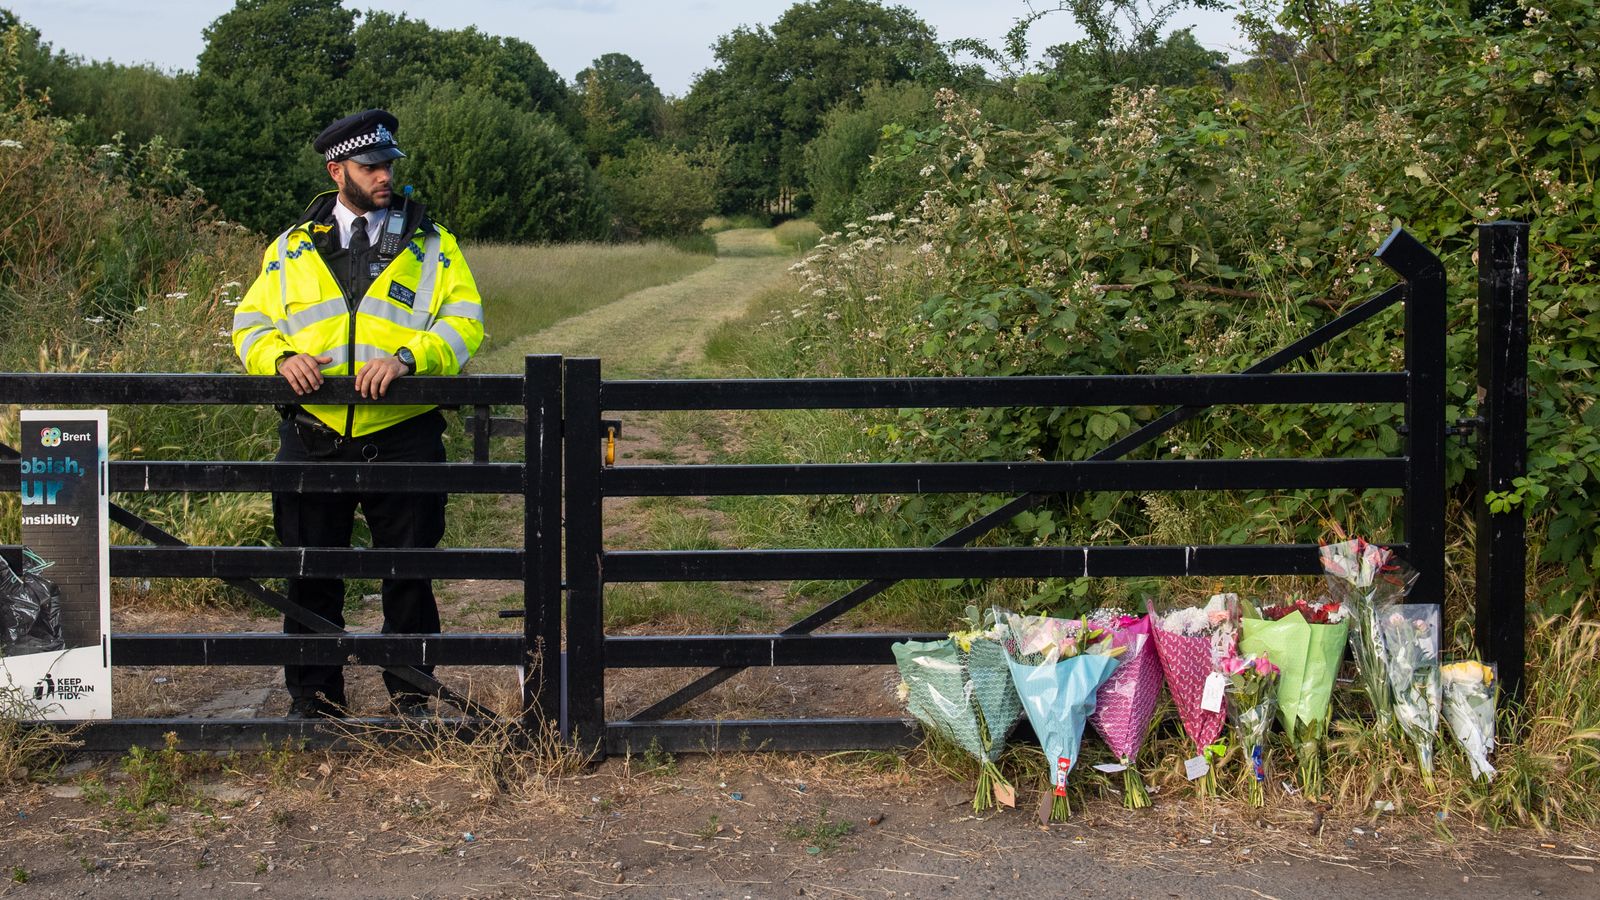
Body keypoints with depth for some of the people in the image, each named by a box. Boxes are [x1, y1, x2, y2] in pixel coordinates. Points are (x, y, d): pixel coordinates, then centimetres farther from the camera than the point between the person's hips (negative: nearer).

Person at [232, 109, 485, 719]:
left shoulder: (431, 244, 7)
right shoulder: (293, 248, 12)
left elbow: (465, 321, -2)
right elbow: (251, 322, 12)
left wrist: (407, 356, -19)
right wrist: (281, 357, -10)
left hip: (403, 435, -1)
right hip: (314, 437, 2)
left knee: (409, 572, 3)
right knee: (310, 575, 6)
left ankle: (412, 698, 16)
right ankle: (314, 701, 19)